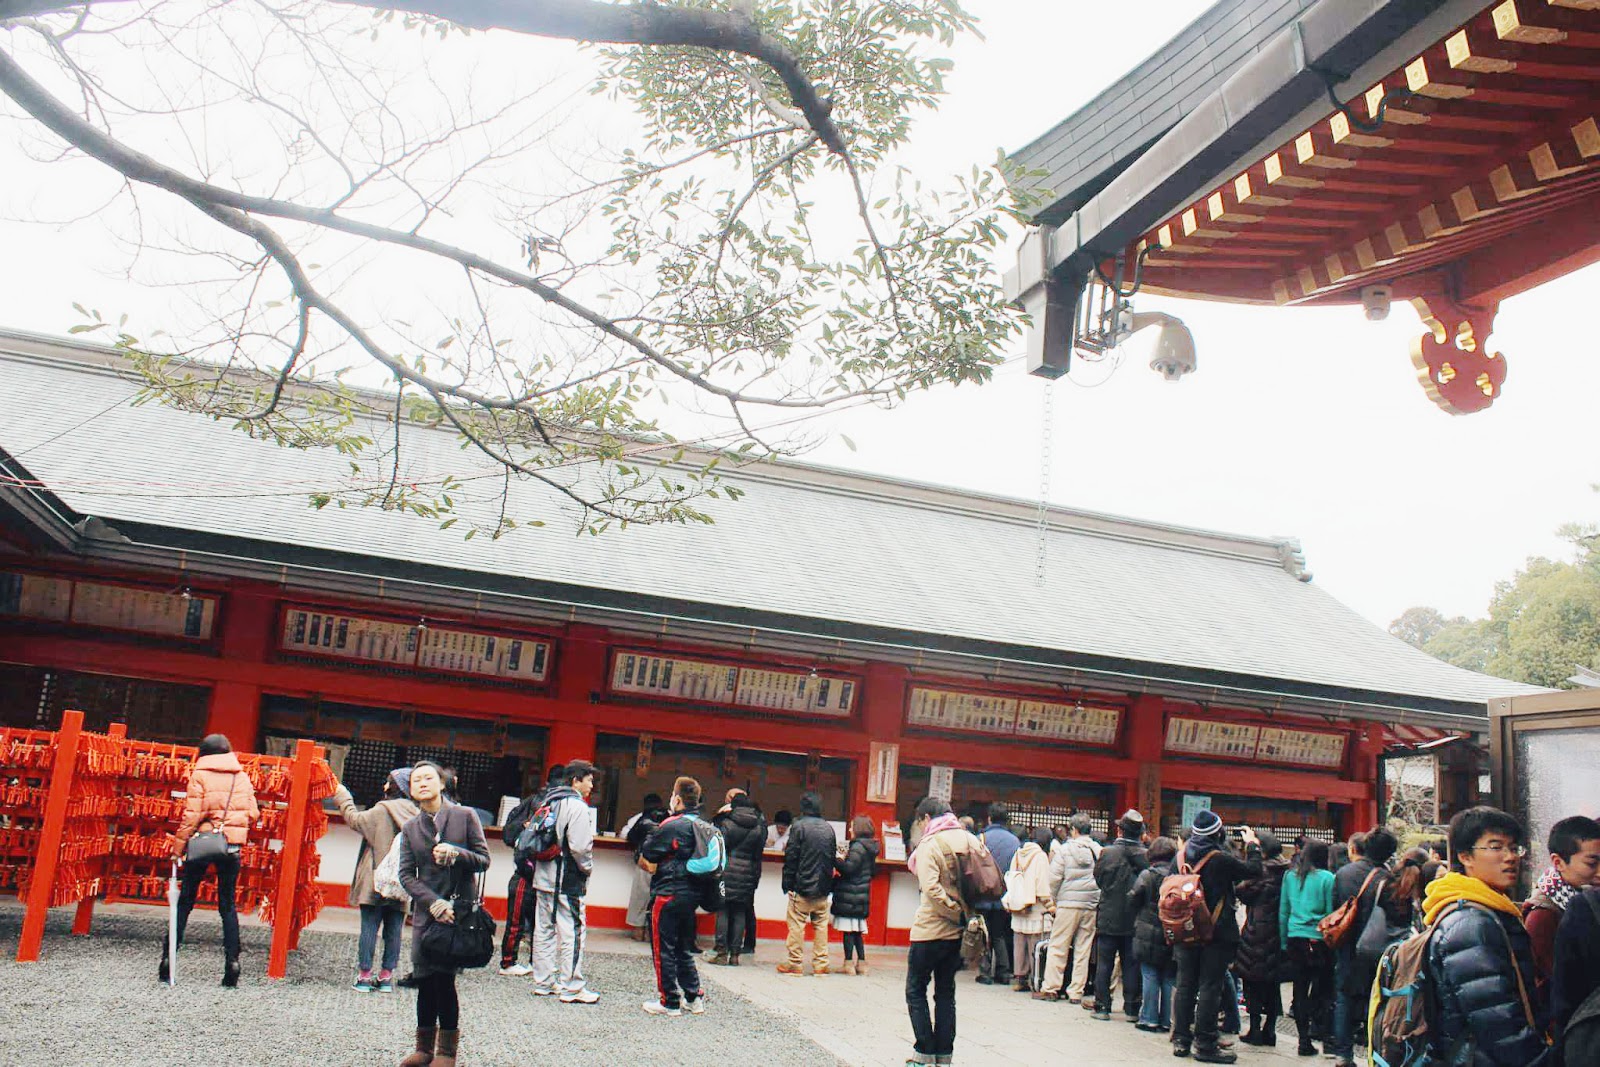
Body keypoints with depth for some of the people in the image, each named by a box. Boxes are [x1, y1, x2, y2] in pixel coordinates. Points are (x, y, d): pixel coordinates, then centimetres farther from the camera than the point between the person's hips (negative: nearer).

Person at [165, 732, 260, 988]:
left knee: (185, 902, 8)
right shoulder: (243, 777, 7)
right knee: (228, 904, 8)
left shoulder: (199, 776, -3)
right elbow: (253, 813, 6)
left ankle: (168, 958, 9)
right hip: (232, 847, 2)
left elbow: (191, 815, -9)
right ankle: (232, 960, -1)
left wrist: (178, 848, -4)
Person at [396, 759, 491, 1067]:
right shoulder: (409, 829, 10)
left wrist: (456, 853, -18)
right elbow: (406, 874, 3)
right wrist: (433, 902, -12)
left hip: (459, 908, -3)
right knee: (424, 979, 3)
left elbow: (484, 860, 1)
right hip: (425, 912, 3)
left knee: (444, 976, -8)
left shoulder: (465, 816, 2)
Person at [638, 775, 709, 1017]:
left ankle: (669, 1002, 9)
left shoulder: (670, 827, -17)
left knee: (663, 950, 4)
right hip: (691, 895, 7)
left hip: (667, 895, -7)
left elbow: (646, 863, -13)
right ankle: (694, 997, 19)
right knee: (683, 949, 19)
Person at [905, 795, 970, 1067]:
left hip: (931, 929, -6)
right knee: (946, 992, 14)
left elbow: (931, 888, -22)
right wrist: (967, 914, 3)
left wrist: (956, 911, -15)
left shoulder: (929, 844, -11)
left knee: (916, 990, 6)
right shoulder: (969, 839, 5)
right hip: (957, 932, 6)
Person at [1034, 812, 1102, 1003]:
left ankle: (1050, 988, 7)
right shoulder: (1099, 851, 2)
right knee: (1083, 950, 9)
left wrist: (1054, 900, 7)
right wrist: (1098, 898, 11)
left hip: (1068, 904, -3)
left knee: (1057, 948, 5)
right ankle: (1077, 991, 12)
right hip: (1091, 905, 3)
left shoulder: (1065, 850, -4)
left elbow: (1054, 878, -6)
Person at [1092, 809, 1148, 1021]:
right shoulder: (1146, 855, -9)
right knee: (1132, 965, 9)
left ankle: (1102, 1007, 10)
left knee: (1104, 964, 8)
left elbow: (1098, 878, 0)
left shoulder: (1107, 852, -10)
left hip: (1109, 918, -1)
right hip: (1135, 920, 1)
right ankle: (1132, 1008, 11)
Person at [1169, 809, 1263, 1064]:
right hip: (1216, 933, -6)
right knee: (1210, 988, 0)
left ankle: (1181, 1040, 16)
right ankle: (1205, 1045, 1)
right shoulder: (1221, 859, -17)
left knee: (1185, 985, 11)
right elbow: (1254, 870, -8)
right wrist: (1252, 844, 6)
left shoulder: (1184, 854, 1)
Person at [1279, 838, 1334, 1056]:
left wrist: (1283, 941, 16)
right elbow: (1331, 911, -4)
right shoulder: (1327, 878, -6)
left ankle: (1304, 1038, 8)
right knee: (1323, 987, 9)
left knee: (1300, 990, 7)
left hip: (1295, 938, 4)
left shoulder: (1290, 876, 7)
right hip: (1319, 939, -4)